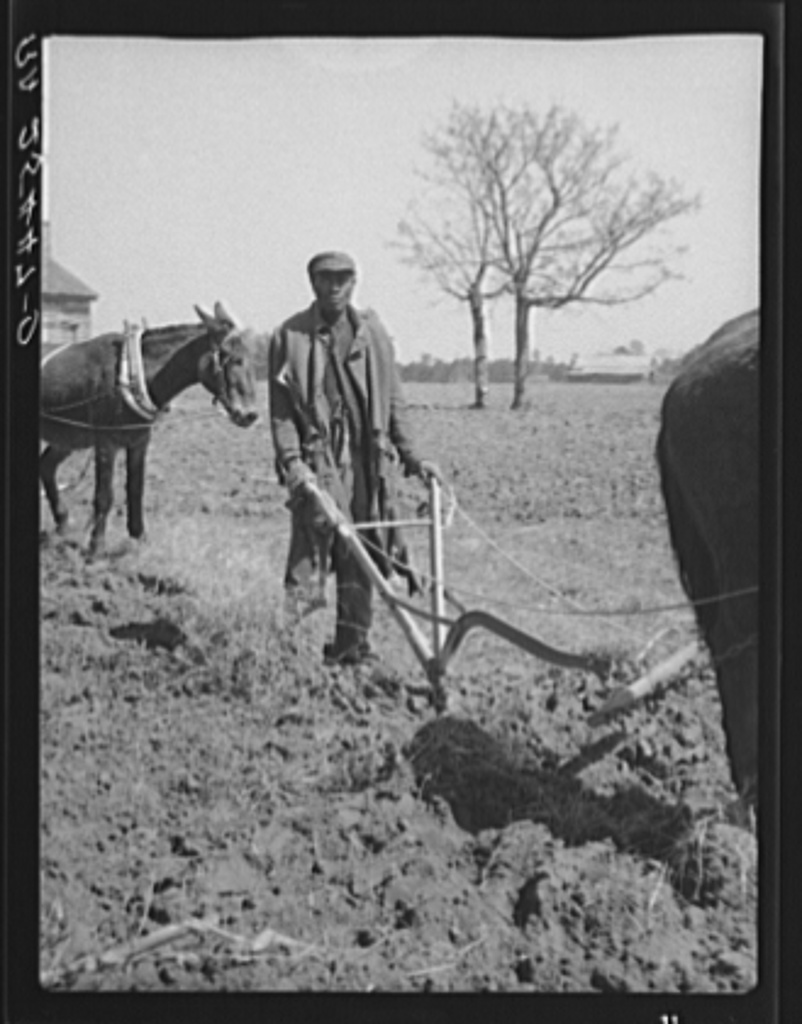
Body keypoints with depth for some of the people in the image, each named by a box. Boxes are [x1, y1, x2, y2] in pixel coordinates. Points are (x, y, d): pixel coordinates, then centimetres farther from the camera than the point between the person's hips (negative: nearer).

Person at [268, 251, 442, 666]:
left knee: (359, 555, 6)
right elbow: (280, 409, 0)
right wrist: (290, 460, -12)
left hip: (367, 460, 3)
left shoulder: (373, 333, 11)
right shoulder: (290, 337, 3)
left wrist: (411, 457, 7)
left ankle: (352, 643, 16)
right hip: (318, 457, -3)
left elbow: (394, 402, 13)